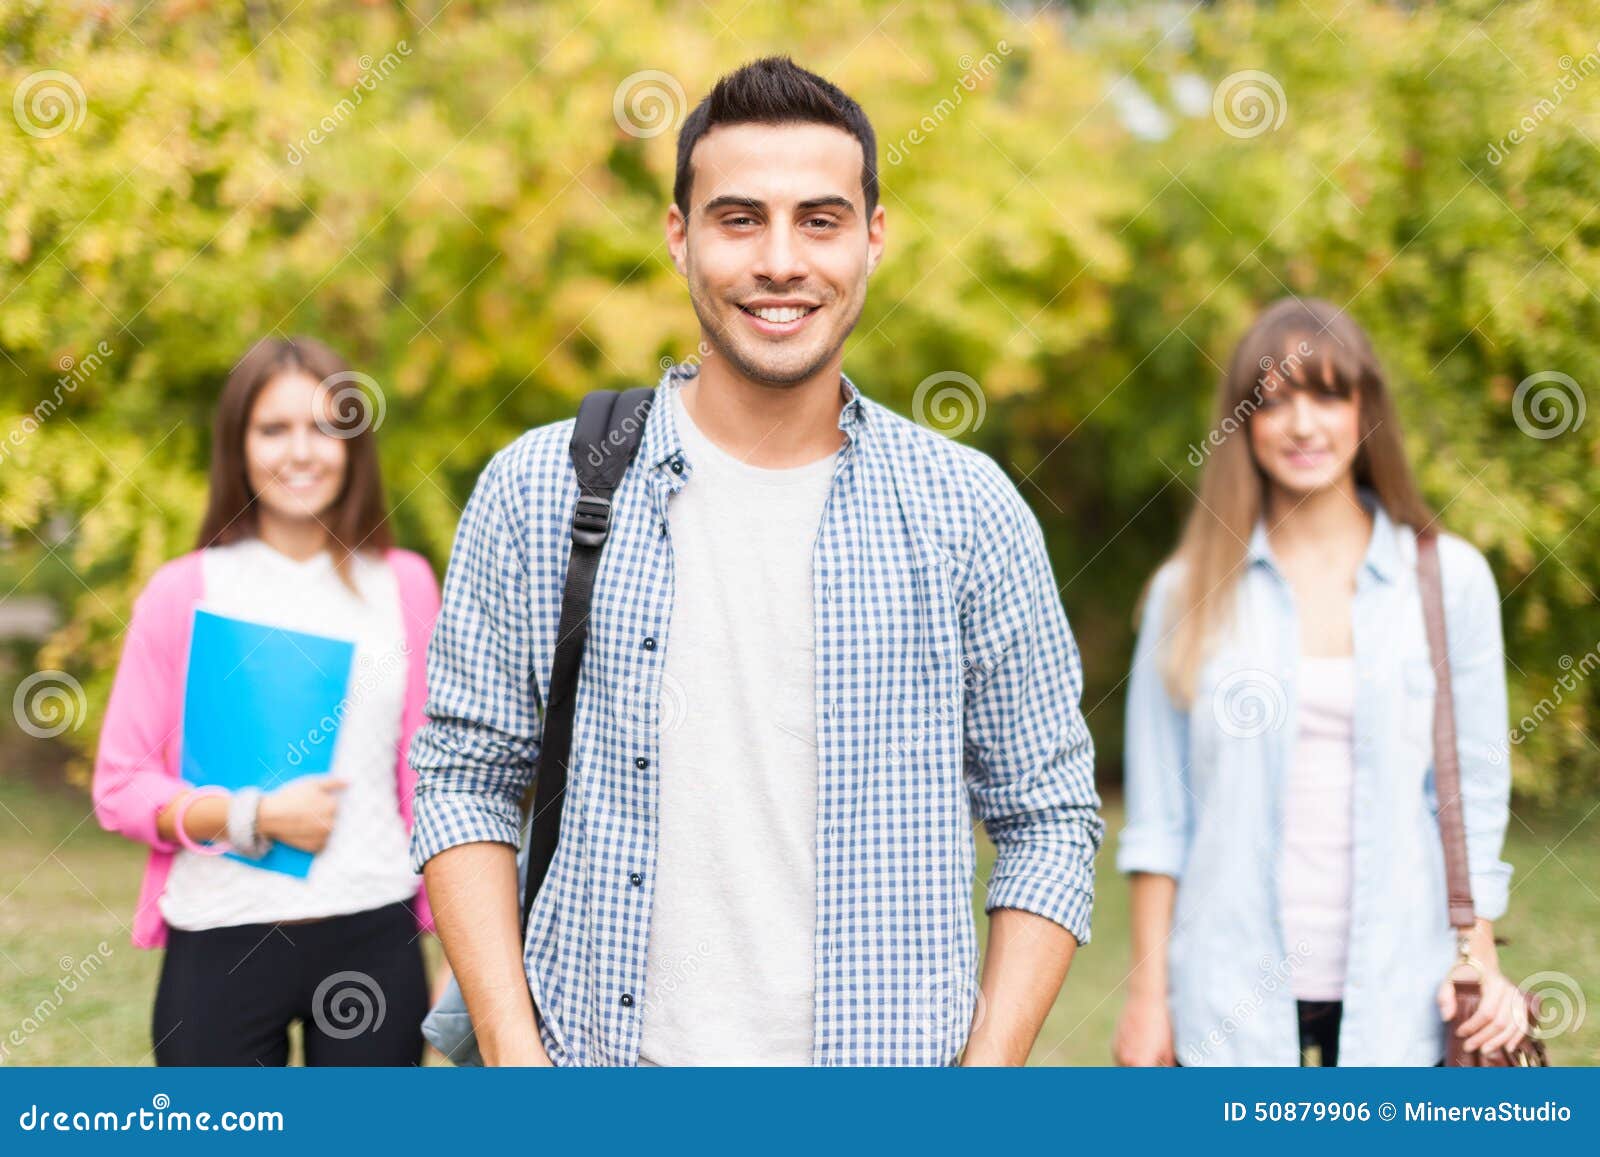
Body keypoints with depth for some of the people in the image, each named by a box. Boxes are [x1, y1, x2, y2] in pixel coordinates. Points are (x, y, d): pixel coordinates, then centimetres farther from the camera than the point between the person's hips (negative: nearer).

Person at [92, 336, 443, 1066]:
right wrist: (255, 818, -13)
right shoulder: (183, 592, 2)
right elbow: (119, 787, 1)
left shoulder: (403, 585, 7)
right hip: (221, 943, -1)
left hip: (373, 937, 1)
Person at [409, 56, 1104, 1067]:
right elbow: (467, 782, 2)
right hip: (605, 1057, 0)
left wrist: (989, 1071, -8)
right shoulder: (538, 493, -2)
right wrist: (513, 1054, -7)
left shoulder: (971, 513, -2)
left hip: (885, 1060, 0)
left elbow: (1048, 820, 2)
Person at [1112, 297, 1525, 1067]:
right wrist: (1147, 992, 1)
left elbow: (1472, 799, 7)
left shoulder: (1450, 579, 5)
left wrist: (1480, 962, -2)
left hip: (1398, 1001, 0)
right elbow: (1157, 817, 5)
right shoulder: (1188, 592, 5)